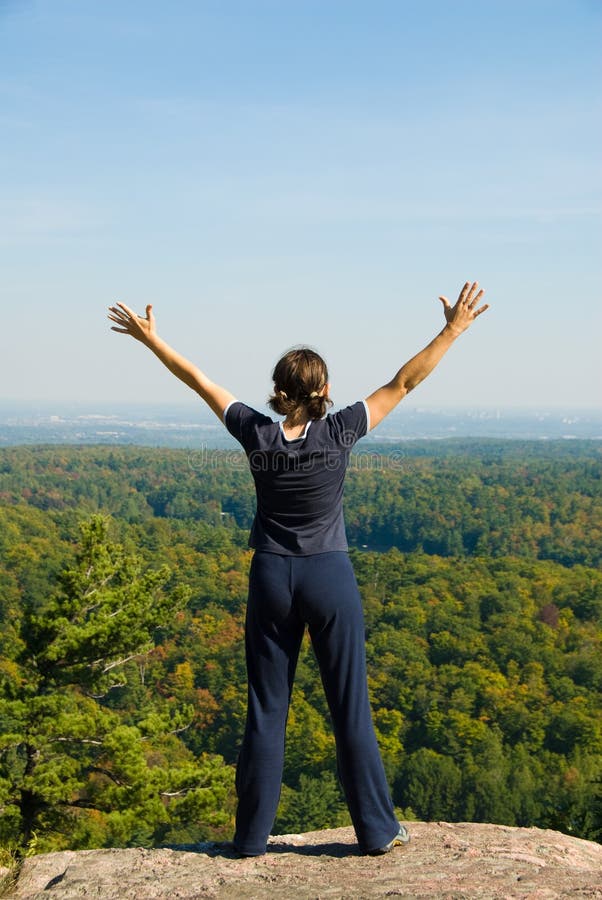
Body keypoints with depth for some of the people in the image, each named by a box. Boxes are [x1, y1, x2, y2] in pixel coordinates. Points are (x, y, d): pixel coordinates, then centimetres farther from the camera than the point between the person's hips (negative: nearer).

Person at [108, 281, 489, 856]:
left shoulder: (256, 435, -7)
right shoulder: (339, 433, -11)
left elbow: (199, 381, 4)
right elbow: (403, 383, -7)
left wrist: (149, 338, 15)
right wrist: (453, 330, -2)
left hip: (271, 578, 2)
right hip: (330, 578, -2)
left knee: (266, 710, 9)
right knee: (350, 708, 6)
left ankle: (252, 835, 16)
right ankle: (377, 830, 15)